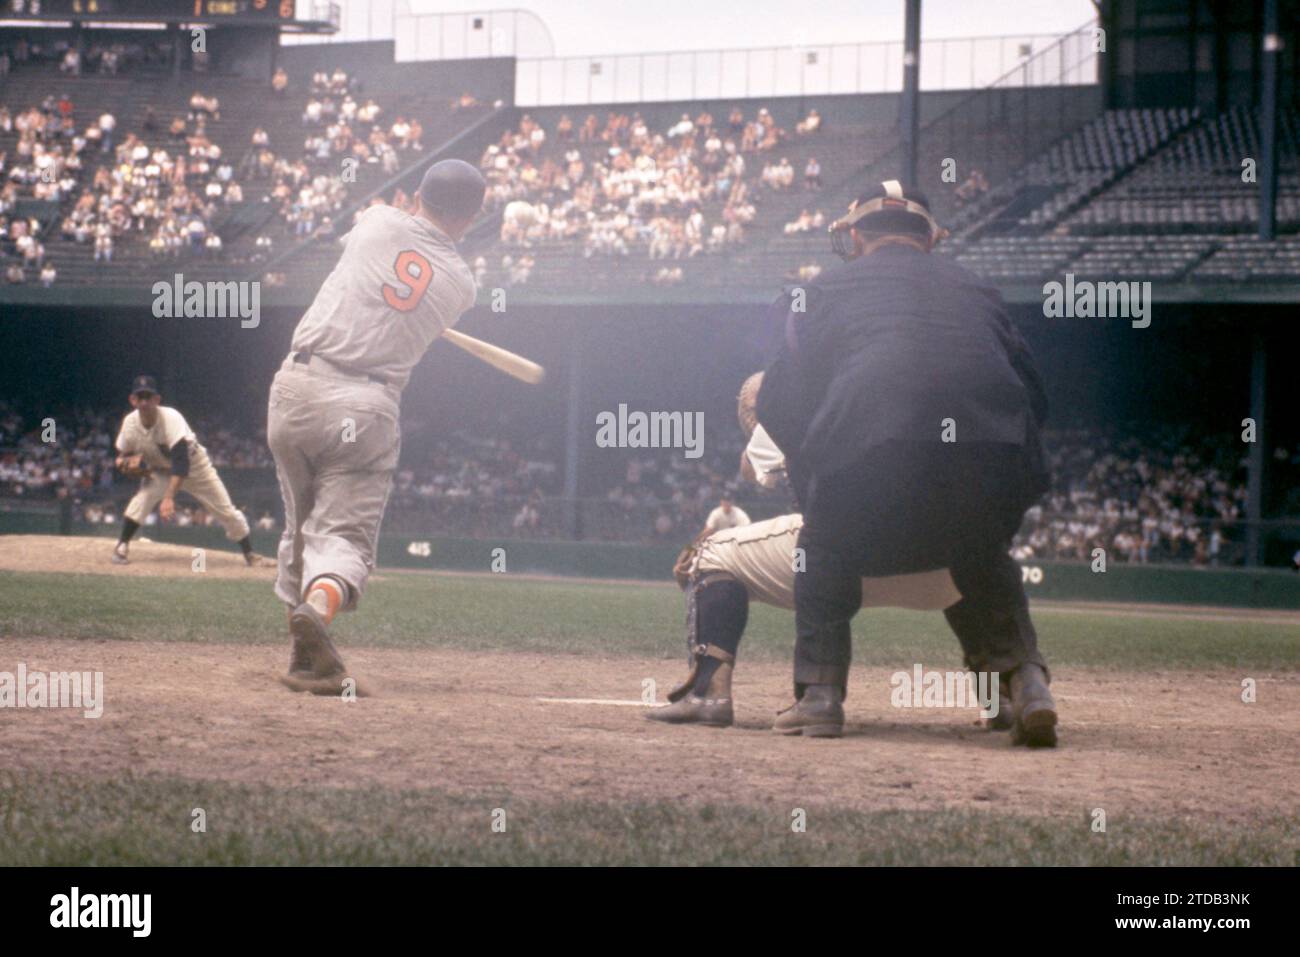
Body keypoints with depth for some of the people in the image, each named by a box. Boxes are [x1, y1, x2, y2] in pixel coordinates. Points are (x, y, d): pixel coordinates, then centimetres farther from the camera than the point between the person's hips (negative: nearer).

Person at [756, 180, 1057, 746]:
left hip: (867, 464, -2)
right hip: (992, 462, 2)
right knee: (981, 556, 30)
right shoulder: (973, 290, 31)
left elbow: (779, 406, 19)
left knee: (826, 547, 26)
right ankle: (1023, 676, 9)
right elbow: (1032, 397, 25)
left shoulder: (823, 290, 24)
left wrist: (813, 477, 33)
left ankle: (819, 694, 16)